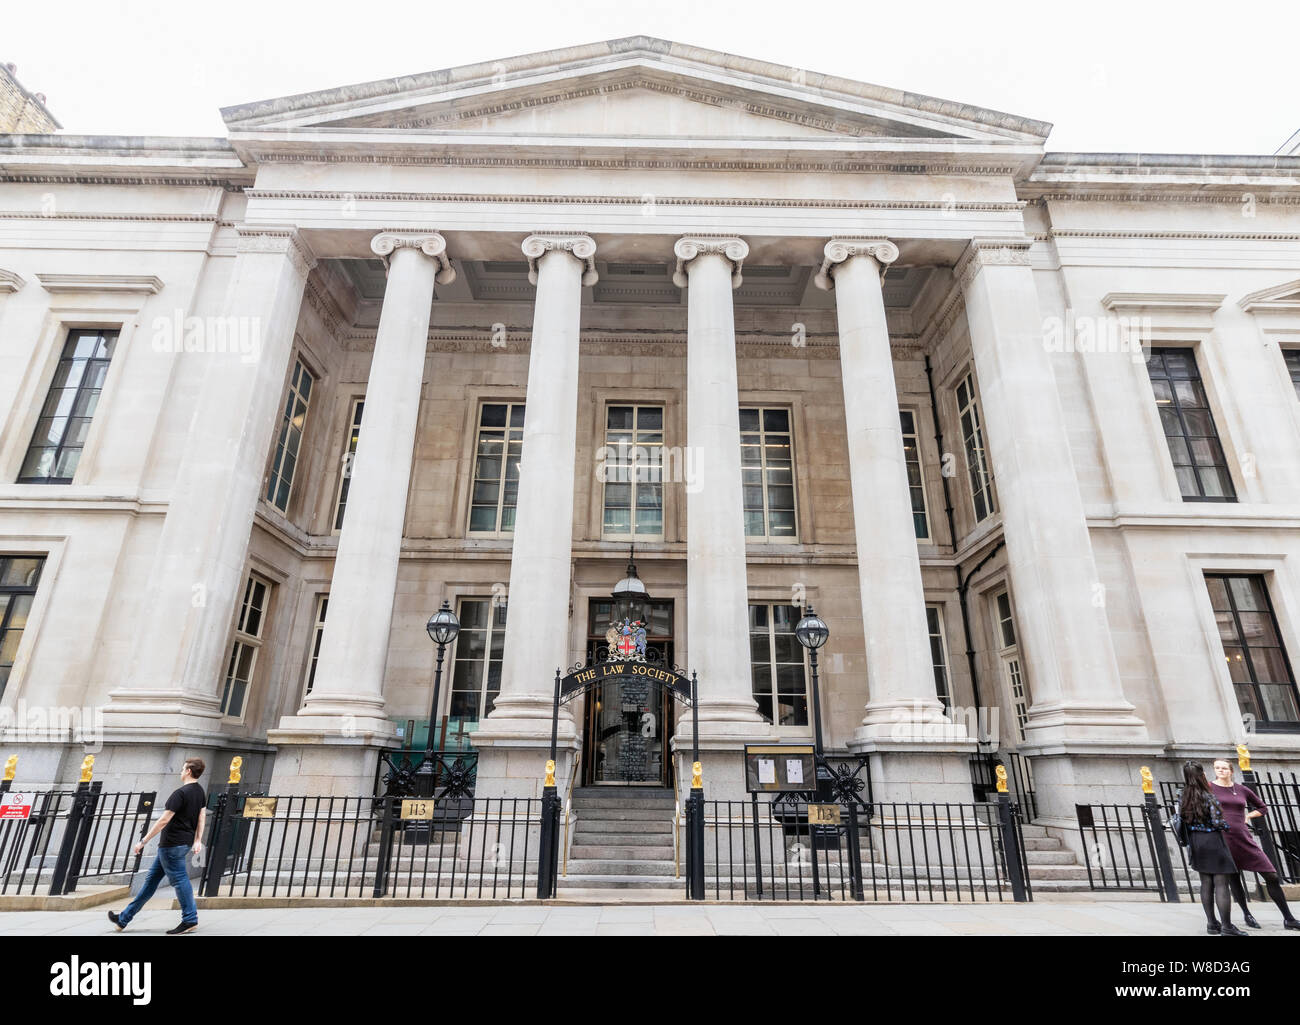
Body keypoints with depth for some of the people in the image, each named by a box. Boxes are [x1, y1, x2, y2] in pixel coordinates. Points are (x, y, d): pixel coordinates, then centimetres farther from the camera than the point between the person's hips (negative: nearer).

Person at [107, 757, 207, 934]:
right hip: (186, 841, 9)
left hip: (172, 843, -9)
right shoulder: (200, 792, 8)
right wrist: (198, 840, 10)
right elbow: (202, 817, 8)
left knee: (179, 879, -3)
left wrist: (143, 841, -10)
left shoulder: (180, 793, -18)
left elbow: (164, 821, -18)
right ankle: (124, 919, 30)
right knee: (152, 879, 18)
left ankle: (190, 920, 3)